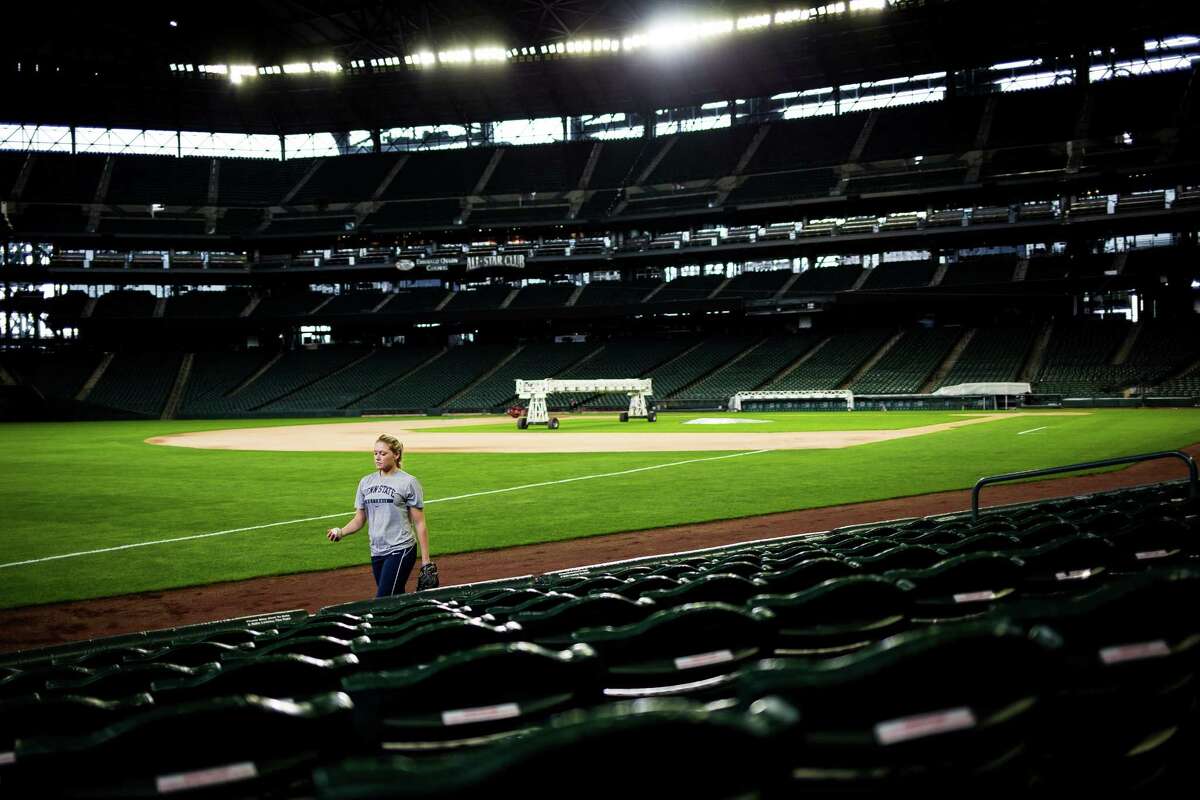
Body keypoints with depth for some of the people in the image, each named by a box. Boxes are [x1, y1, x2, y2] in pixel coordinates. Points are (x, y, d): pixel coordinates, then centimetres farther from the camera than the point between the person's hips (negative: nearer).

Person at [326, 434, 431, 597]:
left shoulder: (408, 482, -4)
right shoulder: (366, 482, 12)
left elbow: (419, 523, -4)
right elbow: (359, 520, 13)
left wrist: (425, 561, -8)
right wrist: (341, 532, -8)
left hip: (401, 550, -6)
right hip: (377, 552, 6)